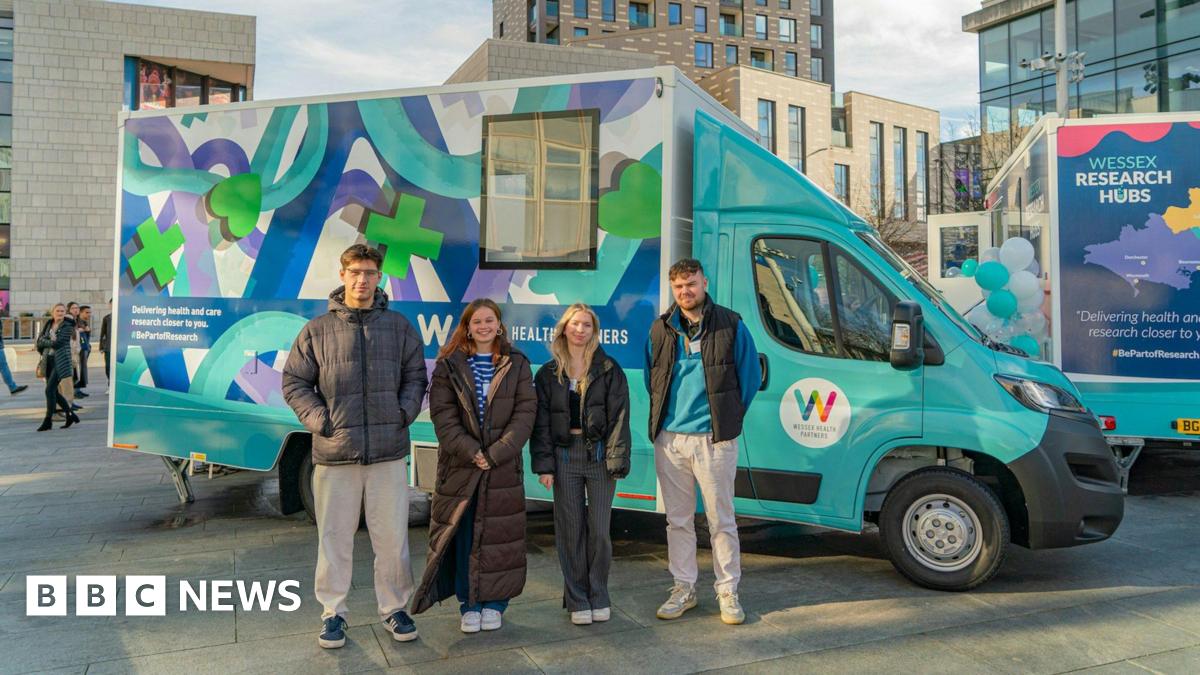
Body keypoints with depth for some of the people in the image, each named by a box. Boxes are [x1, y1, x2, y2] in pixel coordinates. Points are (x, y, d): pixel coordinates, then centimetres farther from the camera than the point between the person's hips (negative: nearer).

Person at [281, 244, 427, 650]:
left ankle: (394, 608, 23)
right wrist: (318, 419, -5)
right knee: (334, 537, 9)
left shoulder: (399, 326, 7)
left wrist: (404, 413, -2)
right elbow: (294, 383, 7)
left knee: (393, 536, 6)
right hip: (334, 452, 0)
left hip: (389, 451, 1)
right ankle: (333, 612, 25)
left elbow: (415, 377, 13)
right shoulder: (317, 330, 3)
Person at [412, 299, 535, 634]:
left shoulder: (517, 365, 4)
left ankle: (494, 603, 19)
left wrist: (495, 454, -13)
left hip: (504, 467, 0)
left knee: (499, 534, 5)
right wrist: (471, 452, -15)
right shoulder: (449, 366, 3)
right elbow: (443, 415, -4)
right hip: (460, 466, 0)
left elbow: (525, 413, -3)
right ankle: (469, 604, 17)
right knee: (463, 534, 4)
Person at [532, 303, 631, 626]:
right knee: (570, 529, 5)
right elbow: (541, 421, 5)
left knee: (599, 529, 2)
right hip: (564, 454, 1)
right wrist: (544, 464, -3)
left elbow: (618, 417, -3)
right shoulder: (549, 373, 7)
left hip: (598, 453, -1)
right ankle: (577, 600, 18)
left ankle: (598, 597, 19)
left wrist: (616, 460, -11)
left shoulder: (609, 370, 1)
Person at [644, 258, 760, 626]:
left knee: (721, 519, 5)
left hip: (714, 439, -3)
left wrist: (729, 416, 6)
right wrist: (663, 415, 12)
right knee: (678, 519, 11)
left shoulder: (730, 325, -1)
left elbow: (750, 375, 5)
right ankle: (683, 588, 24)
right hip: (669, 439, 3)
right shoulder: (660, 329, 8)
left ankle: (728, 591, 18)